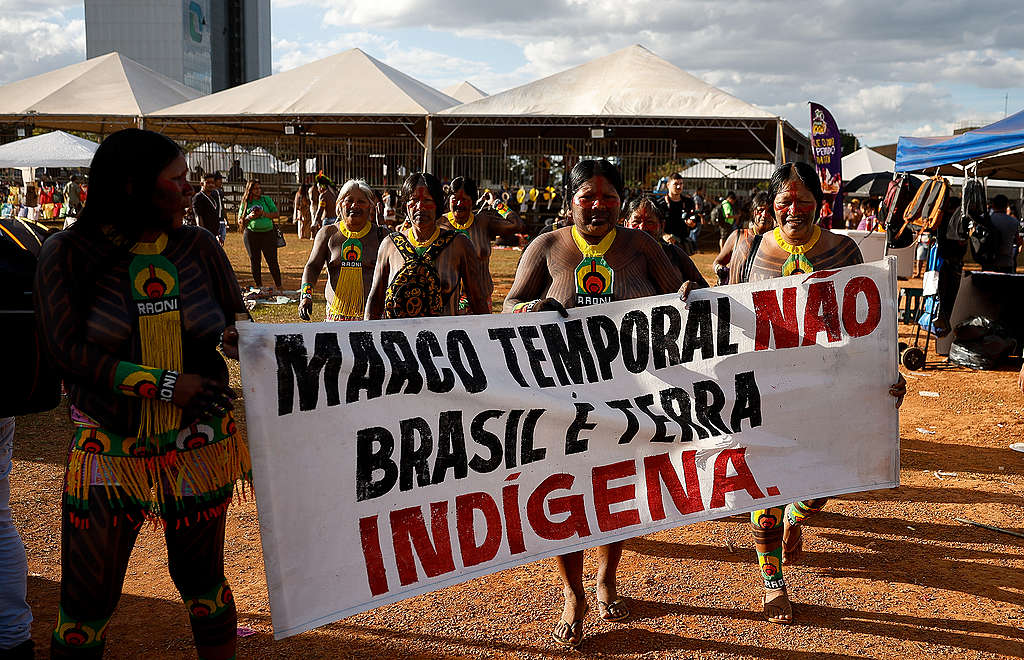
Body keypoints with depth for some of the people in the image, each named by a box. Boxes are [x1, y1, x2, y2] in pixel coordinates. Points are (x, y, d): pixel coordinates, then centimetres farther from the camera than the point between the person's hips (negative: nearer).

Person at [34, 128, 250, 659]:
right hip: (108, 450, -2)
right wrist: (166, 385, -19)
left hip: (199, 446, 2)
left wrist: (241, 338, -16)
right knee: (85, 603, 4)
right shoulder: (67, 254, -6)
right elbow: (67, 351, -12)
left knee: (203, 584, 15)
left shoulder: (199, 247, 2)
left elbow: (237, 321, 10)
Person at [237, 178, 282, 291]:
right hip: (251, 234, 1)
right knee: (254, 261, 5)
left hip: (268, 233, -1)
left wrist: (263, 214, -12)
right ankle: (259, 286, 15)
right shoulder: (245, 203, 8)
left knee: (272, 260, -4)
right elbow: (240, 221, 9)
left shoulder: (267, 199, 8)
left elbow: (276, 214, 4)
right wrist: (249, 217, -10)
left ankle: (279, 286, 1)